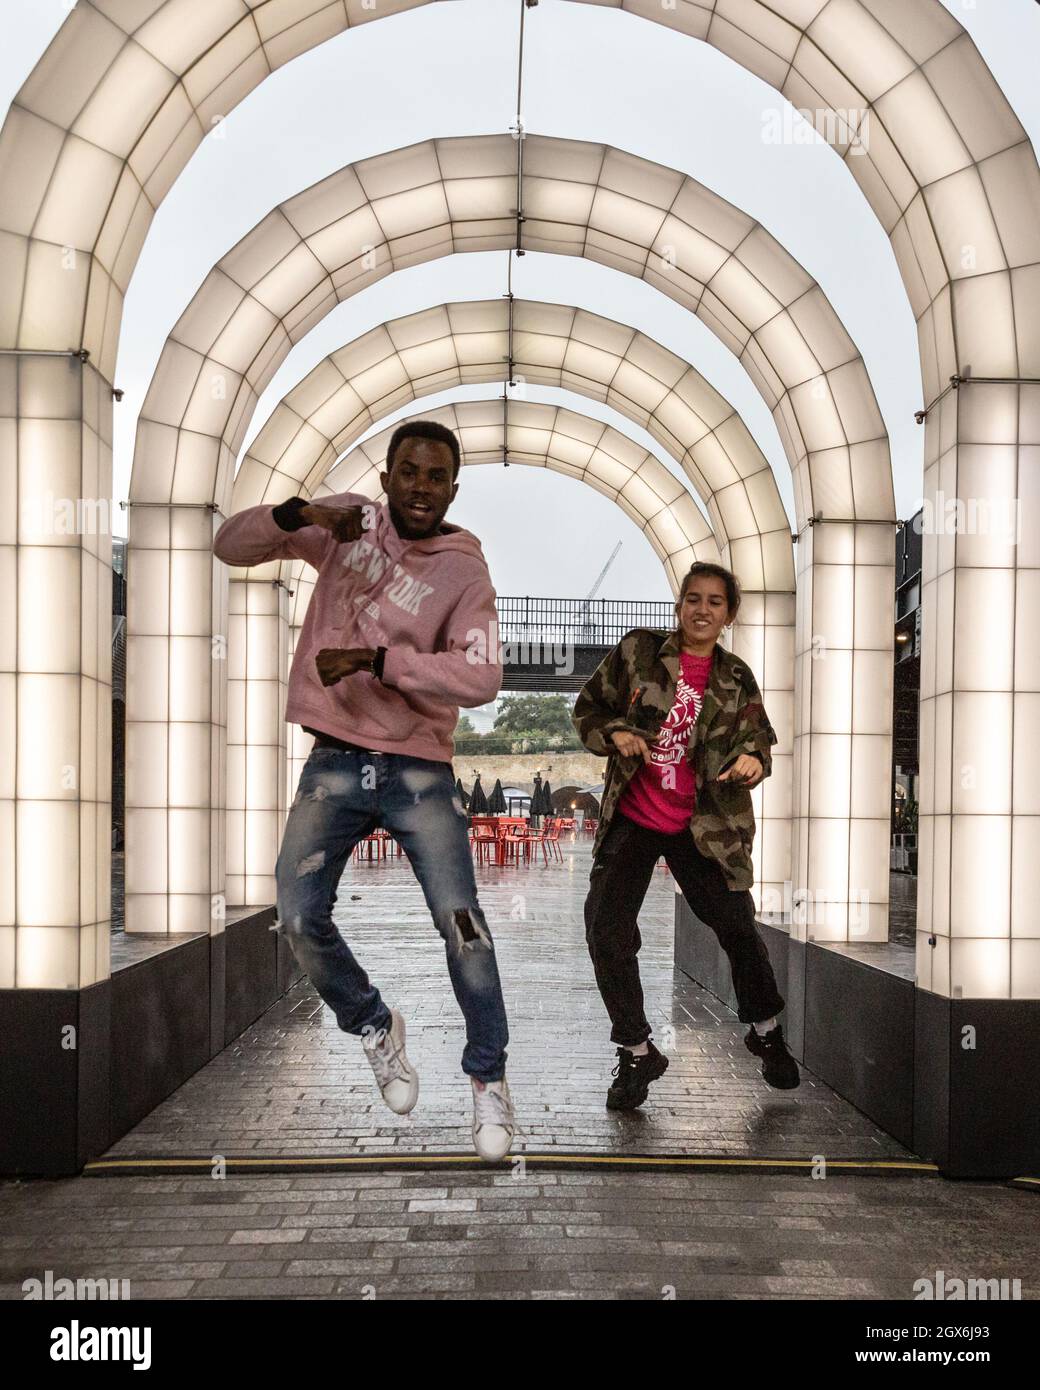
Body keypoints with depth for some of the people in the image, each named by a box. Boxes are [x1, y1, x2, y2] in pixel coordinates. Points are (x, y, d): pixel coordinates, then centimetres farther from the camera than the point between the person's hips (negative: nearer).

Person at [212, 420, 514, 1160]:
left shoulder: (464, 571, -6)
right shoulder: (348, 523, 3)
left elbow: (482, 679, -18)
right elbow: (230, 545, 2)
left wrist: (377, 658, -25)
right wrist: (297, 513, -17)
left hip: (417, 769, -2)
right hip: (333, 764, 3)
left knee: (461, 922, -9)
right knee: (301, 920, -5)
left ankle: (489, 1078, 10)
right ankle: (376, 1027, 23)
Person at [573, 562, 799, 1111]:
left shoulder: (736, 680, 2)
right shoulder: (638, 651, -1)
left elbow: (758, 739, 4)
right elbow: (589, 706, 6)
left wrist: (754, 760, -20)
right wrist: (616, 733, -14)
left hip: (700, 827, 0)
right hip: (631, 819, 0)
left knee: (737, 926, 2)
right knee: (606, 930, -7)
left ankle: (766, 1032, 31)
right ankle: (636, 1055, 11)